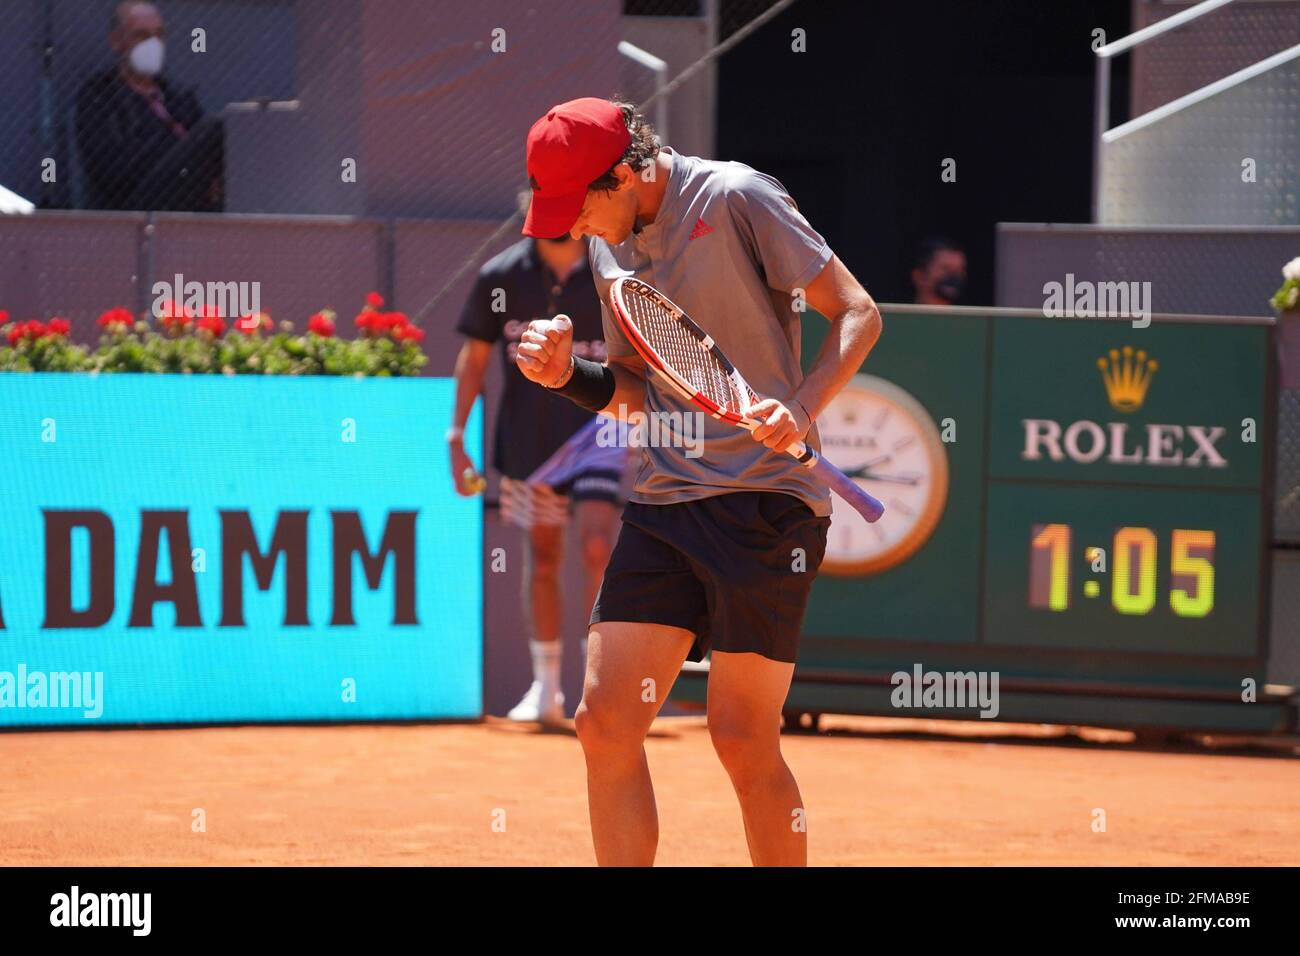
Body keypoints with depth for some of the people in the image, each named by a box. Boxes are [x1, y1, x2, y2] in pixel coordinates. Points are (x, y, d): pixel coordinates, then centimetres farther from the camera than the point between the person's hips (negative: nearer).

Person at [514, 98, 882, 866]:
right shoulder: (610, 250, 13)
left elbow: (858, 314, -7)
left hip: (765, 500, -7)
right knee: (606, 720, -3)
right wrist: (567, 374, 3)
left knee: (743, 737, -7)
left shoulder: (735, 199, -8)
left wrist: (802, 409, -22)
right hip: (662, 504, 7)